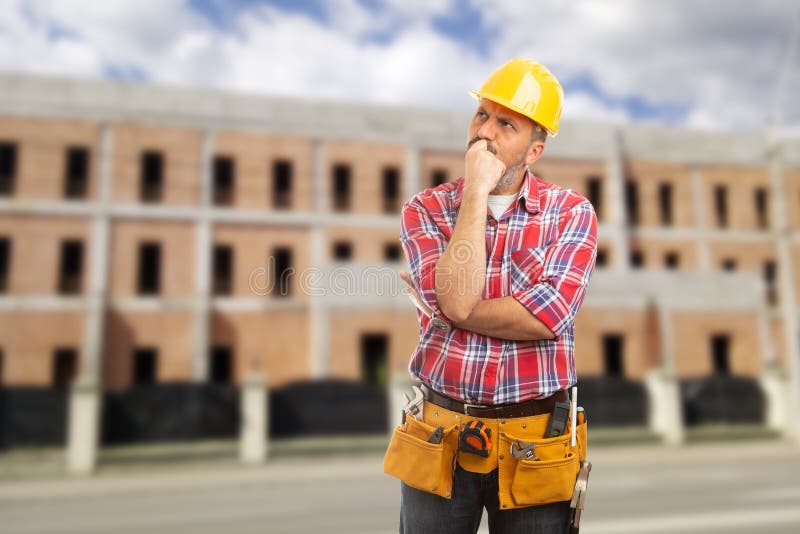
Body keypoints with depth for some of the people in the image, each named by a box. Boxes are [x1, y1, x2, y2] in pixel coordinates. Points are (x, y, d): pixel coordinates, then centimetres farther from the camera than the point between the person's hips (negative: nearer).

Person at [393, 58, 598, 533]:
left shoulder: (573, 212, -3)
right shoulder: (425, 209, -2)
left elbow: (548, 316, -18)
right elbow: (455, 302, -18)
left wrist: (440, 310, -13)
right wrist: (476, 193, -17)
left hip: (534, 442, 0)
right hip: (439, 438, 1)